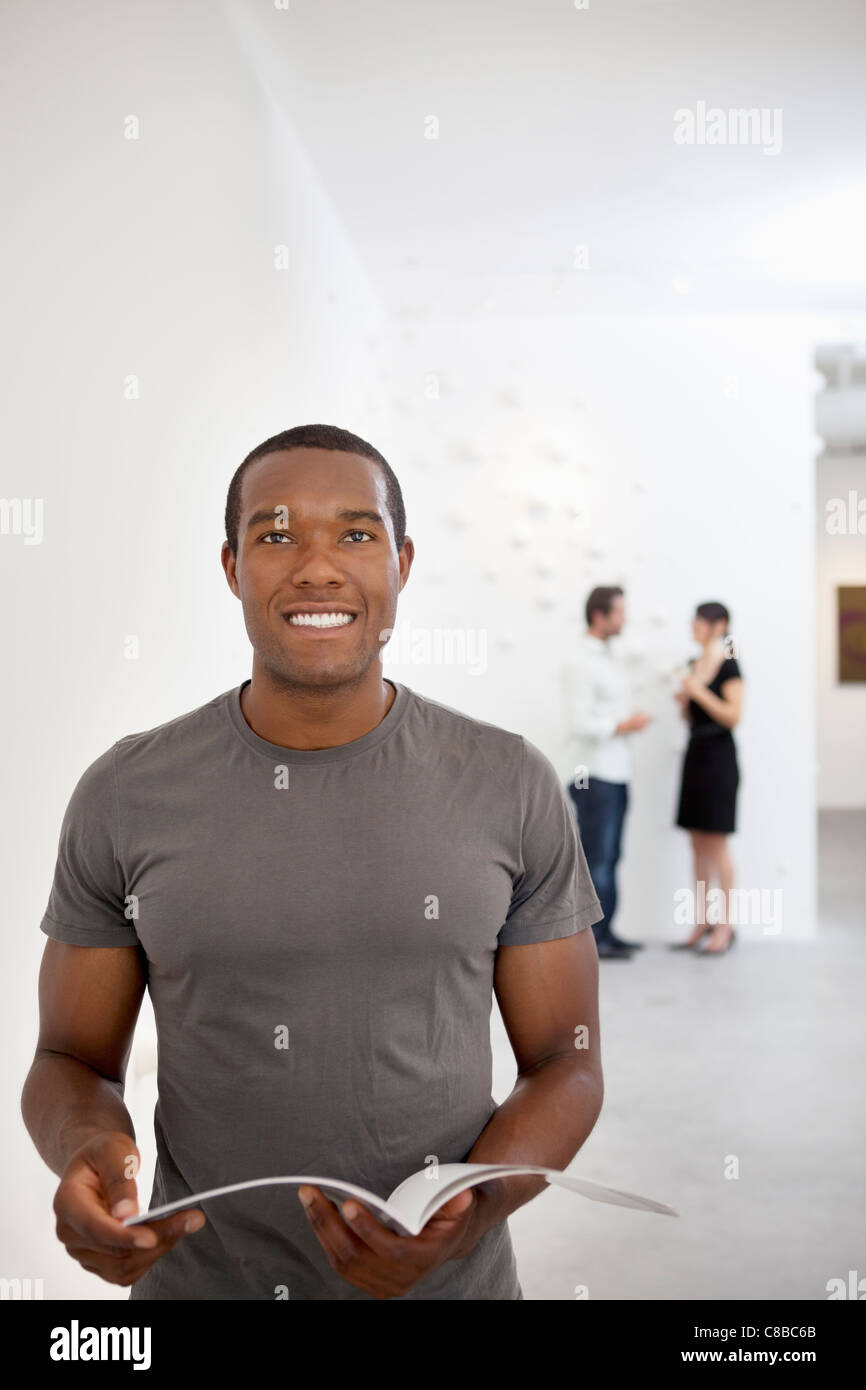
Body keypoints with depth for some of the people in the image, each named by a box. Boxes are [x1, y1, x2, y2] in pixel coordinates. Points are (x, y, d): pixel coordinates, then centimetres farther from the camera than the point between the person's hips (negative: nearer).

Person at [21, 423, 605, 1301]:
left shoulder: (512, 786, -9)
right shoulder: (125, 797, -8)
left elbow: (565, 1063, -3)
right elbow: (72, 1062, 1)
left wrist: (477, 1205, -22)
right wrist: (88, 1155, -21)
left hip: (450, 1280, 0)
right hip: (200, 1278, 1)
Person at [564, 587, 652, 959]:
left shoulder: (607, 656, 14)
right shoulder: (582, 663, -15)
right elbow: (580, 724, -21)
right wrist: (625, 725, -13)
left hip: (617, 774, 9)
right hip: (597, 777, -9)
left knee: (609, 858, 12)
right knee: (595, 859, -4)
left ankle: (605, 931, 19)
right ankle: (589, 938, 2)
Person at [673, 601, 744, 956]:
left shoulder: (728, 667, -10)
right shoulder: (693, 665, 12)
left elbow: (733, 716, -17)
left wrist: (698, 691, -20)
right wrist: (683, 700, -2)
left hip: (719, 757, -8)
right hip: (694, 753, 8)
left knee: (716, 844, -5)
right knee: (698, 844, 9)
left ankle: (725, 926, 2)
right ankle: (702, 921, 16)